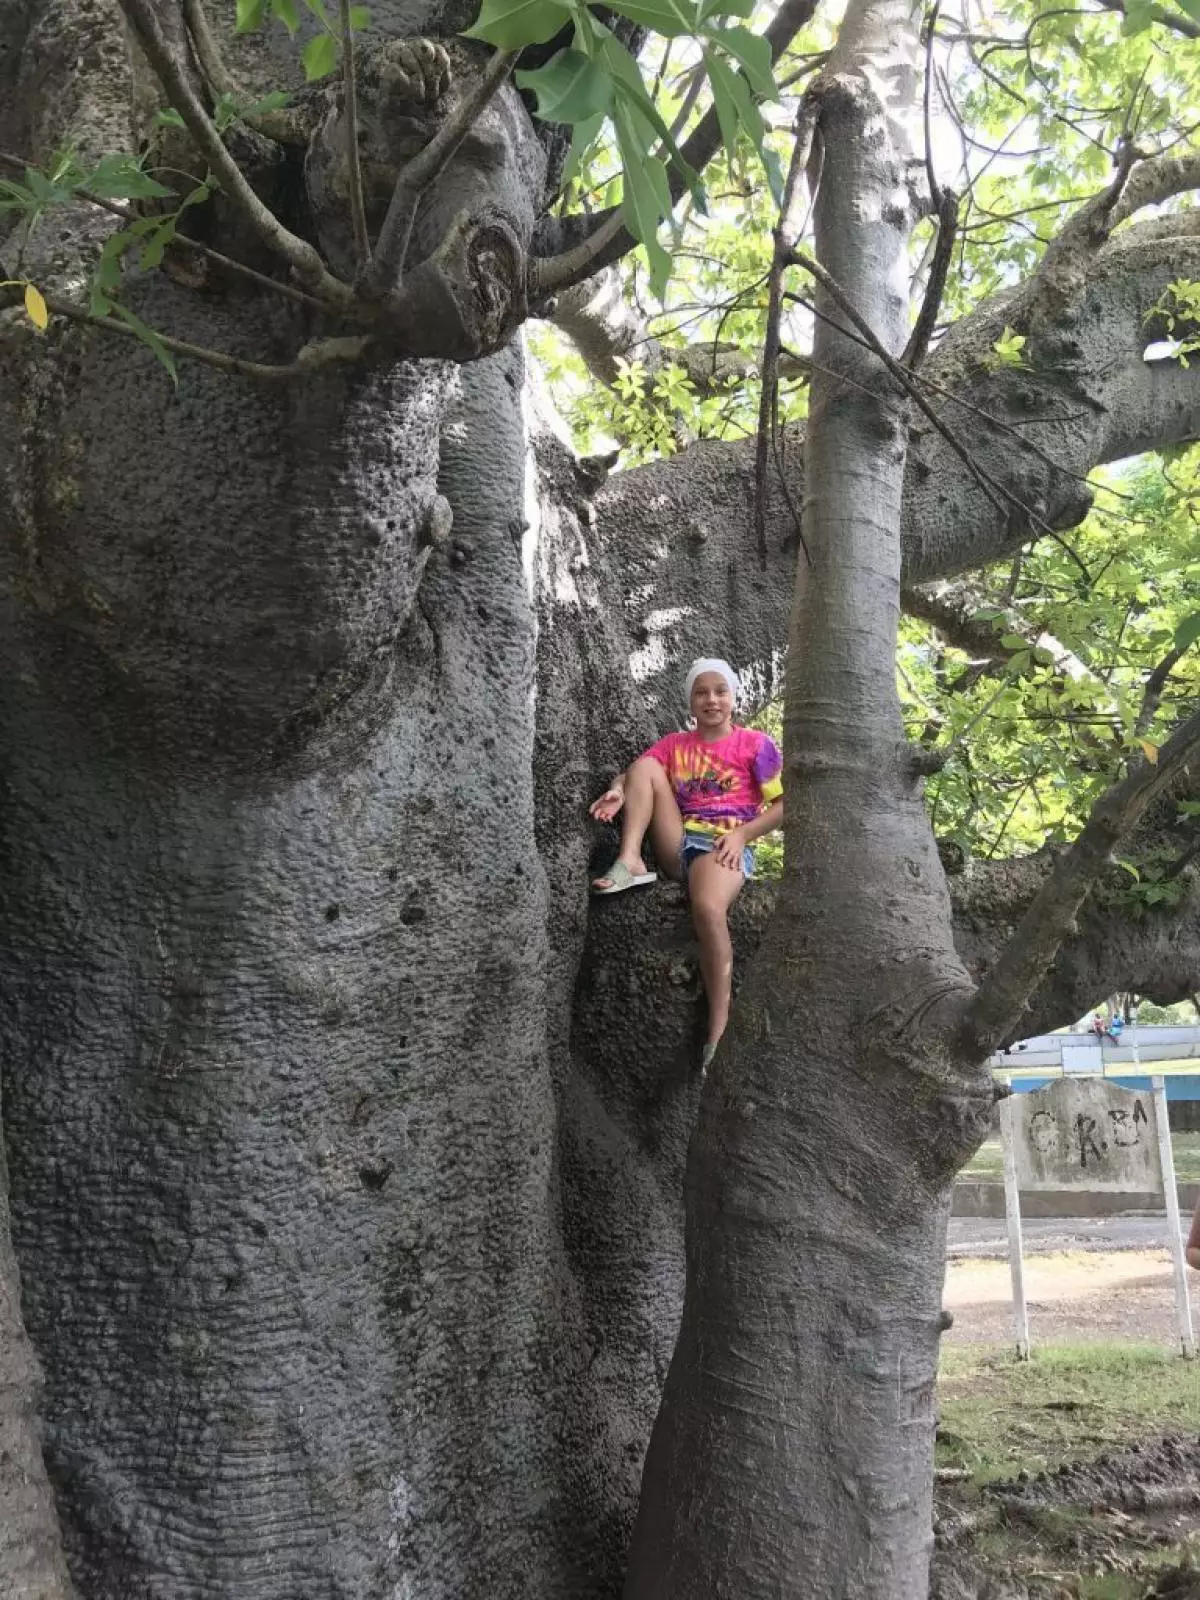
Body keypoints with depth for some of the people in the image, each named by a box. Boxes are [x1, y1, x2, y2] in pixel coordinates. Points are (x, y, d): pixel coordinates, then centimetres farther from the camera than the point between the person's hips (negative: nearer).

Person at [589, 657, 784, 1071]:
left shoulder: (755, 744, 6)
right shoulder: (673, 744, 18)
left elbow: (785, 803, 0)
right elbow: (635, 773, 7)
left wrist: (742, 834, -13)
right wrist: (618, 790, -18)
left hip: (724, 847, -4)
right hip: (679, 845, 5)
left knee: (708, 908, -37)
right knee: (646, 765, -8)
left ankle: (717, 1029, -33)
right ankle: (630, 863, -23)